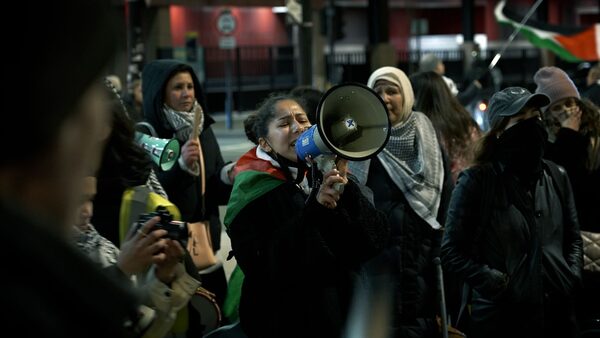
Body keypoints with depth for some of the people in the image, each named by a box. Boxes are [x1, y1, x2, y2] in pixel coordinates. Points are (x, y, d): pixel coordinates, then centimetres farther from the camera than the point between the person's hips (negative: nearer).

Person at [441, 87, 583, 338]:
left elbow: (573, 237, 17)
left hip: (557, 311, 5)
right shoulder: (476, 181, -8)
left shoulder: (557, 177, 7)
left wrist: (572, 276, 1)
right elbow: (451, 251, -7)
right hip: (501, 317, -4)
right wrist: (498, 283, -15)